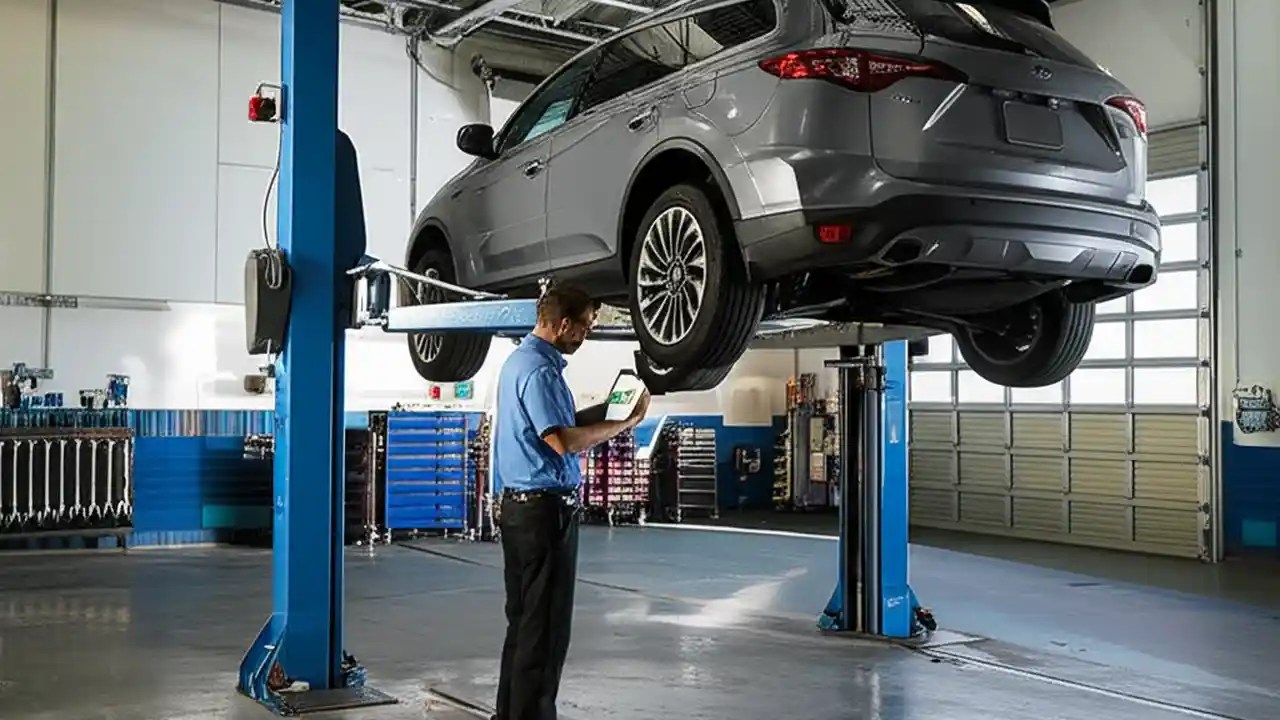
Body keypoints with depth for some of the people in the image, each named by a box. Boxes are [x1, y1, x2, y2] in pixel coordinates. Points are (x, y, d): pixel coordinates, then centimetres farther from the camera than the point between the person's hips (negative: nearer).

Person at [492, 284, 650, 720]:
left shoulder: (521, 360, 15)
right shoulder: (539, 369, -18)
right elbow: (563, 440, -26)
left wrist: (607, 409, 10)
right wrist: (626, 423, -19)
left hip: (518, 504, 10)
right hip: (546, 505, -10)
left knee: (524, 620, 17)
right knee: (546, 627, -3)